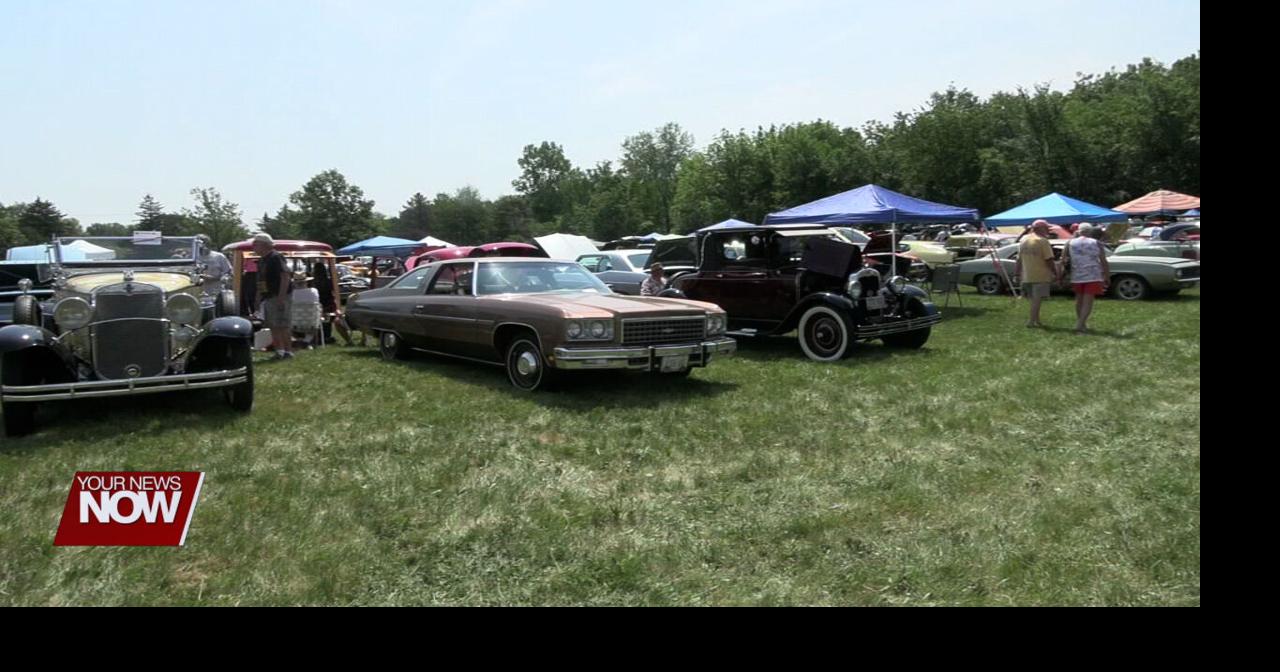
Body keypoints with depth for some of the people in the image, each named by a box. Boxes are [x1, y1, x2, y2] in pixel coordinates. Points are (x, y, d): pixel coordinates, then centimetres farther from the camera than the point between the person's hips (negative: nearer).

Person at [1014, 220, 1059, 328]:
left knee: (1034, 300, 15)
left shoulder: (1023, 241, 11)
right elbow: (1049, 260, -13)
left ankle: (1037, 321, 20)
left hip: (1027, 277, 7)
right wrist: (1055, 274, -6)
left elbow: (1019, 260, 13)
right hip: (1041, 276, -7)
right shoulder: (1043, 241, -11)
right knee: (1038, 299, -5)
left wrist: (1017, 274, 17)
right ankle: (1031, 321, -9)